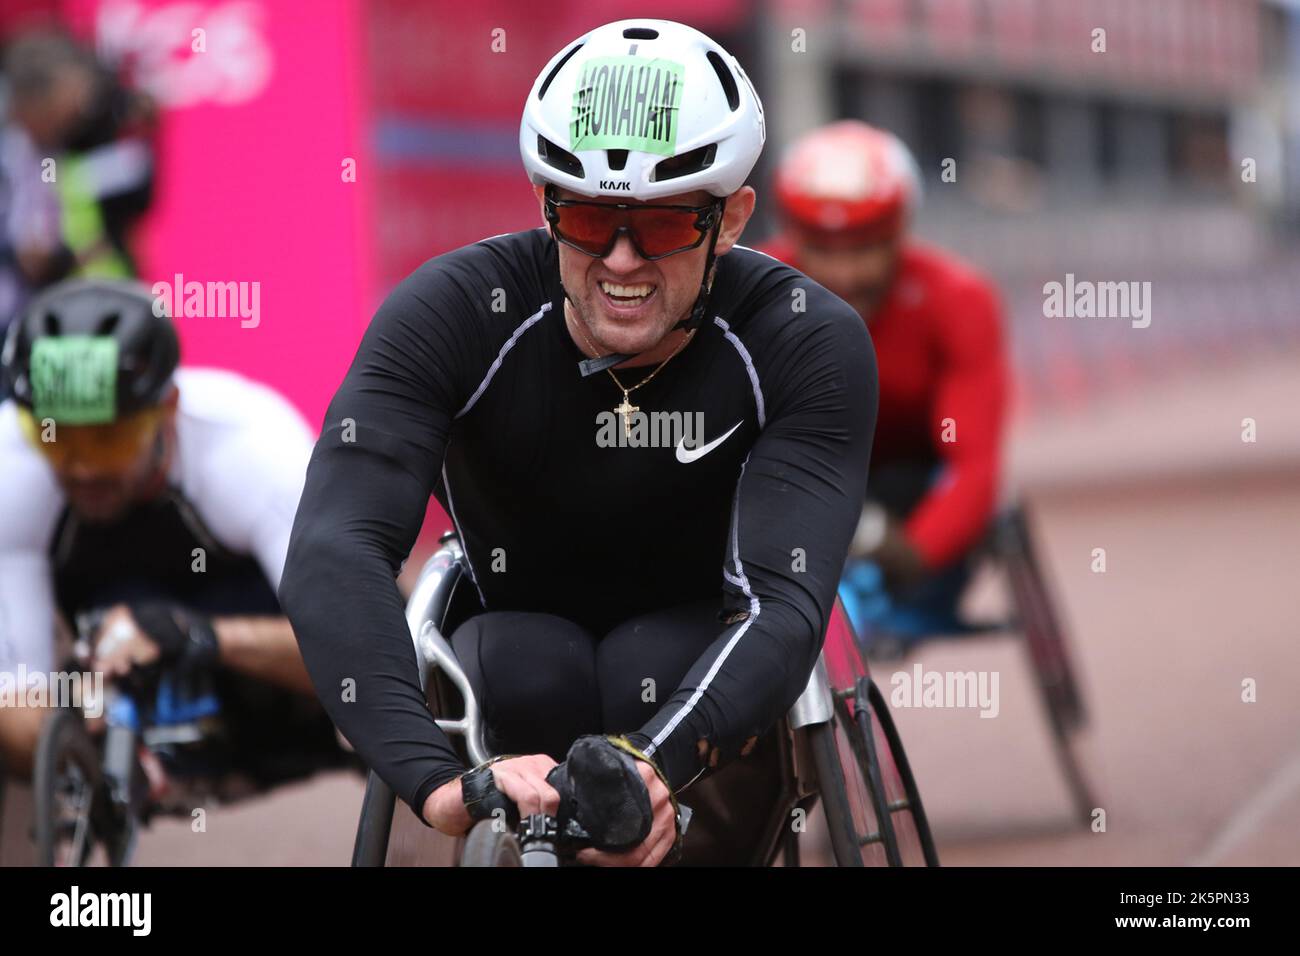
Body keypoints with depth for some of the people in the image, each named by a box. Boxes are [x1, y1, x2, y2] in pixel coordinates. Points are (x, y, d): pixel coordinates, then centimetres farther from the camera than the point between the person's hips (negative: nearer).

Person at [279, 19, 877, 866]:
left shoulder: (811, 345, -24)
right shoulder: (452, 312, -25)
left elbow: (787, 602, -37)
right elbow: (332, 555, -38)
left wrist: (646, 767, -58)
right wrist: (441, 780, -55)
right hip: (527, 642, 0)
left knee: (655, 668, -33)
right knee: (522, 670, -33)